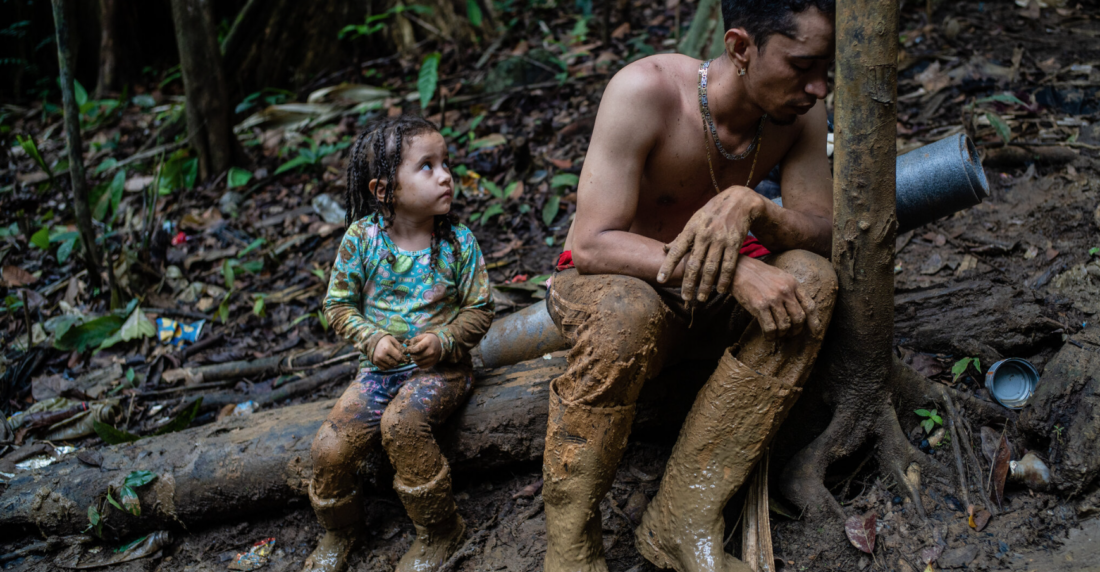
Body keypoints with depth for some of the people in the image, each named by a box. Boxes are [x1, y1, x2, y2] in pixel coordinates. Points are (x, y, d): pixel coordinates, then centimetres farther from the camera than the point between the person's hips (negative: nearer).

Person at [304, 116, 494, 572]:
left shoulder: (458, 242, -7)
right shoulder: (362, 238, -6)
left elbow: (479, 310, -1)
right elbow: (338, 303, 3)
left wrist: (444, 340, -19)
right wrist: (371, 339, -14)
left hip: (441, 366, -2)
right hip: (382, 365, 3)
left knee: (401, 422, -33)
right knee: (329, 448, -14)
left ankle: (438, 532, -10)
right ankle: (340, 531, 19)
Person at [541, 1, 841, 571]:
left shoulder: (799, 112, -11)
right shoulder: (646, 90, -26)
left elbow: (824, 235, -12)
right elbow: (592, 245, -31)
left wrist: (750, 207, -35)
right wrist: (736, 268, -41)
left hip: (707, 295, 5)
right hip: (599, 284, -5)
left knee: (811, 278, -24)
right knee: (627, 311, -39)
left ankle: (683, 523, -24)